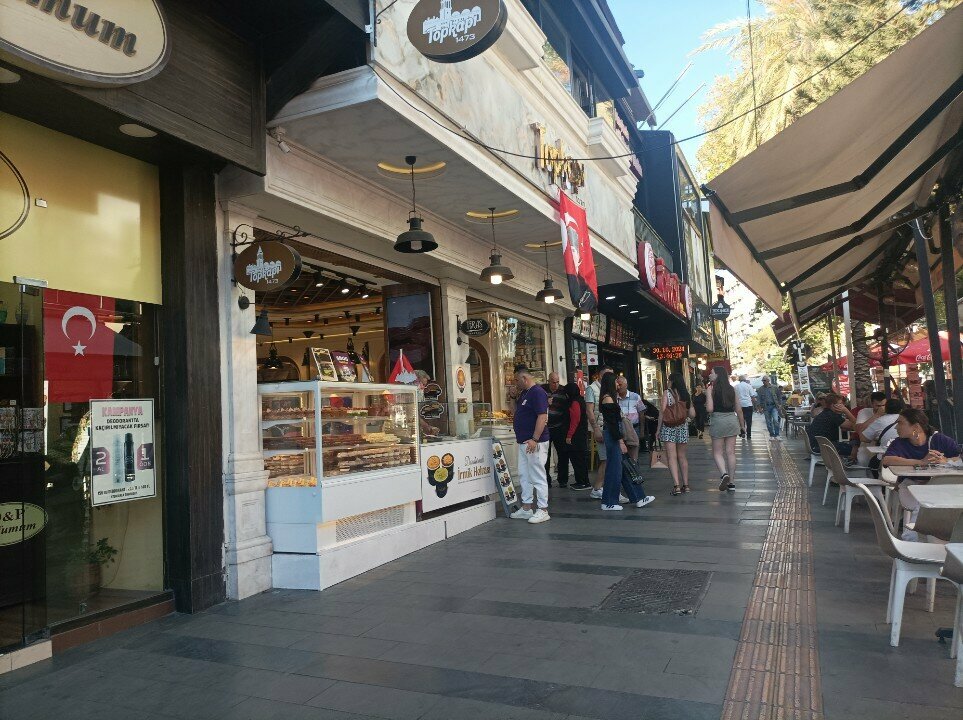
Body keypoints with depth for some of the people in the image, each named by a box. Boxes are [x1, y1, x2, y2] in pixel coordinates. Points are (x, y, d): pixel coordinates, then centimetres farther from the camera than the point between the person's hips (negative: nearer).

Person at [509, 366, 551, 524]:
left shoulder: (538, 392, -15)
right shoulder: (523, 393, 16)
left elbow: (542, 417, -23)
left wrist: (534, 439, -27)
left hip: (534, 442, -10)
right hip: (523, 442, 10)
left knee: (538, 476, -4)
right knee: (524, 475, 14)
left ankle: (543, 510, 3)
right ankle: (526, 508, 22)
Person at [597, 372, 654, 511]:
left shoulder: (610, 397, 14)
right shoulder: (608, 398, -15)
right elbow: (612, 423, -19)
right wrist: (621, 441, -19)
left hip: (614, 436, 10)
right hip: (613, 436, -10)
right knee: (614, 468, -3)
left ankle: (637, 498, 17)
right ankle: (608, 502, 6)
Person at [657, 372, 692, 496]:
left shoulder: (667, 393, -7)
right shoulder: (686, 394, 4)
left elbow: (662, 412, -11)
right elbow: (692, 414, 6)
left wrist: (658, 429, -5)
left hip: (668, 428, -4)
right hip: (683, 427, 4)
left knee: (672, 457, -4)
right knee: (682, 457, 14)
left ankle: (676, 485, -13)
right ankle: (685, 484, 17)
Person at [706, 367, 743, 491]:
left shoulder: (711, 389, -7)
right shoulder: (731, 389, 7)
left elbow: (710, 409, -12)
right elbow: (738, 410, 9)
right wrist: (742, 425, 19)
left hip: (718, 420, -4)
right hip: (732, 420, 4)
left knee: (717, 452, 7)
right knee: (730, 452, 9)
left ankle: (724, 473, -16)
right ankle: (731, 482, 11)